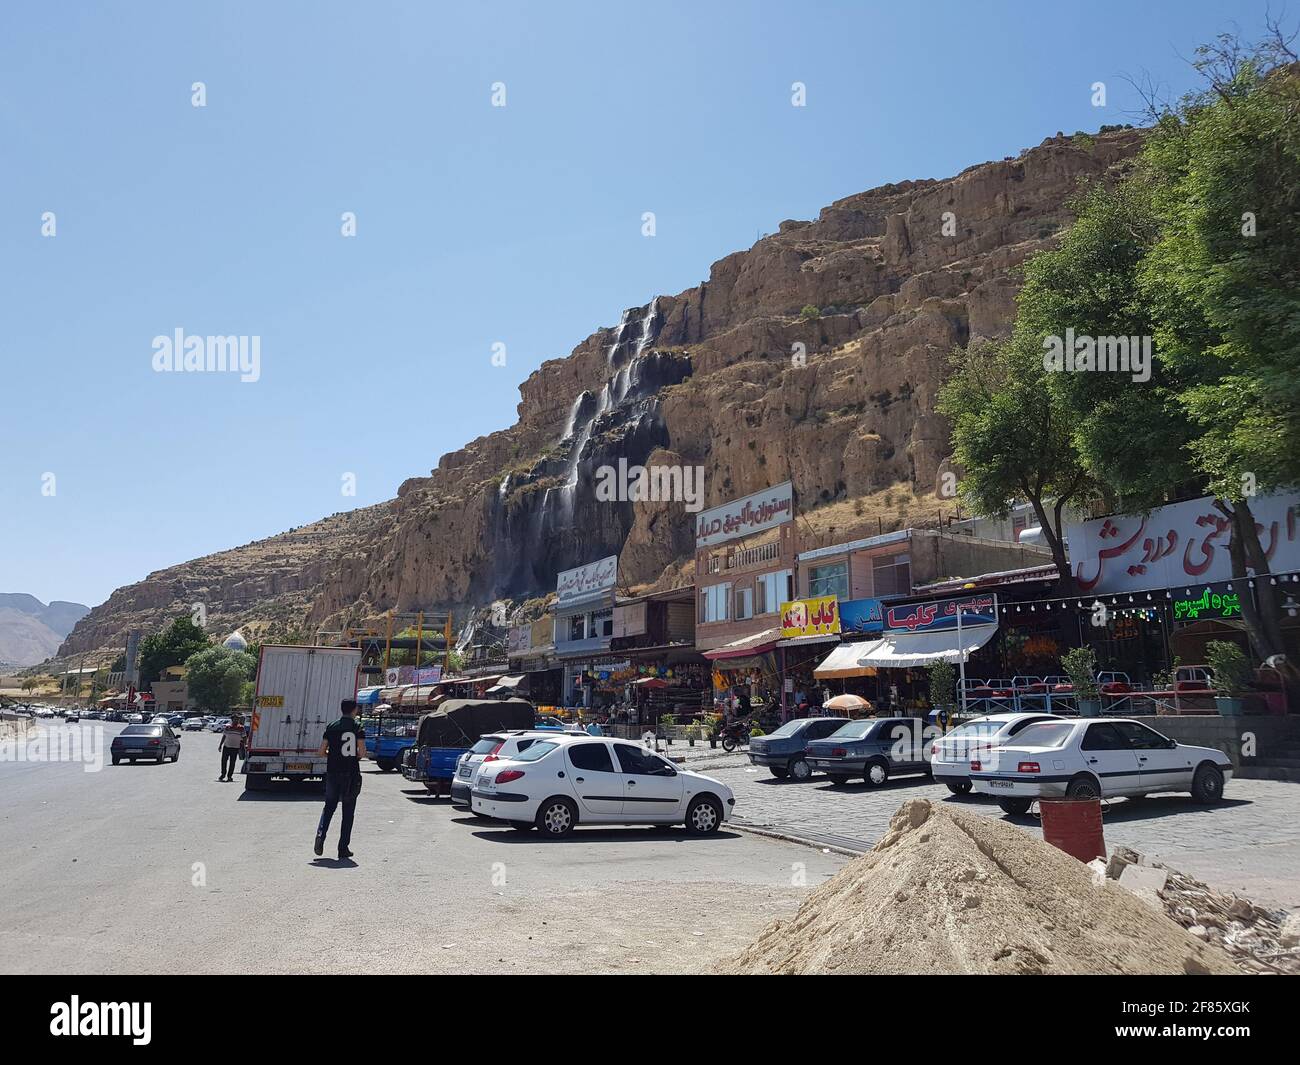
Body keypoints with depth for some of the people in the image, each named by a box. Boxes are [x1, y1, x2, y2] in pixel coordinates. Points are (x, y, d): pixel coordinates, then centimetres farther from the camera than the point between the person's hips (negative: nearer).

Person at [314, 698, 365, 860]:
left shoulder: (331, 728, 3)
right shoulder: (358, 728, -4)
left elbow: (321, 753, 1)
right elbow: (362, 753, -11)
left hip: (333, 773, 2)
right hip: (352, 774, -2)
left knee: (329, 807, 16)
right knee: (348, 812, 5)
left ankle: (321, 834, -7)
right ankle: (343, 849, 5)